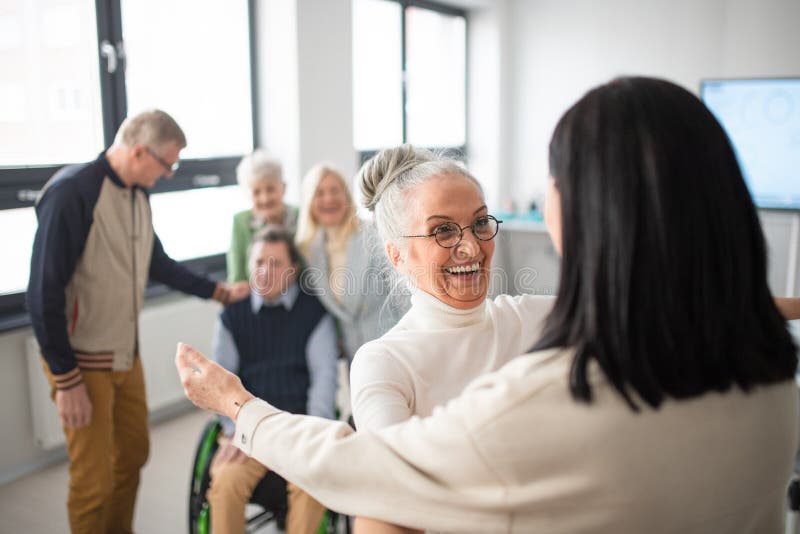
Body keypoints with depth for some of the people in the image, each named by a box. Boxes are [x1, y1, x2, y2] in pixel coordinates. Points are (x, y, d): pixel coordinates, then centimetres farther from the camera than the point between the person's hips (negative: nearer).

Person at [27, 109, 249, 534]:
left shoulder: (138, 195, 4)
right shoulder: (72, 193, -21)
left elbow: (157, 263, 18)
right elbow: (44, 293, -20)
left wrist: (220, 292, 16)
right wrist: (66, 379, -18)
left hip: (127, 354, 8)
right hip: (83, 362, -7)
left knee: (132, 456, 19)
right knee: (94, 480, 3)